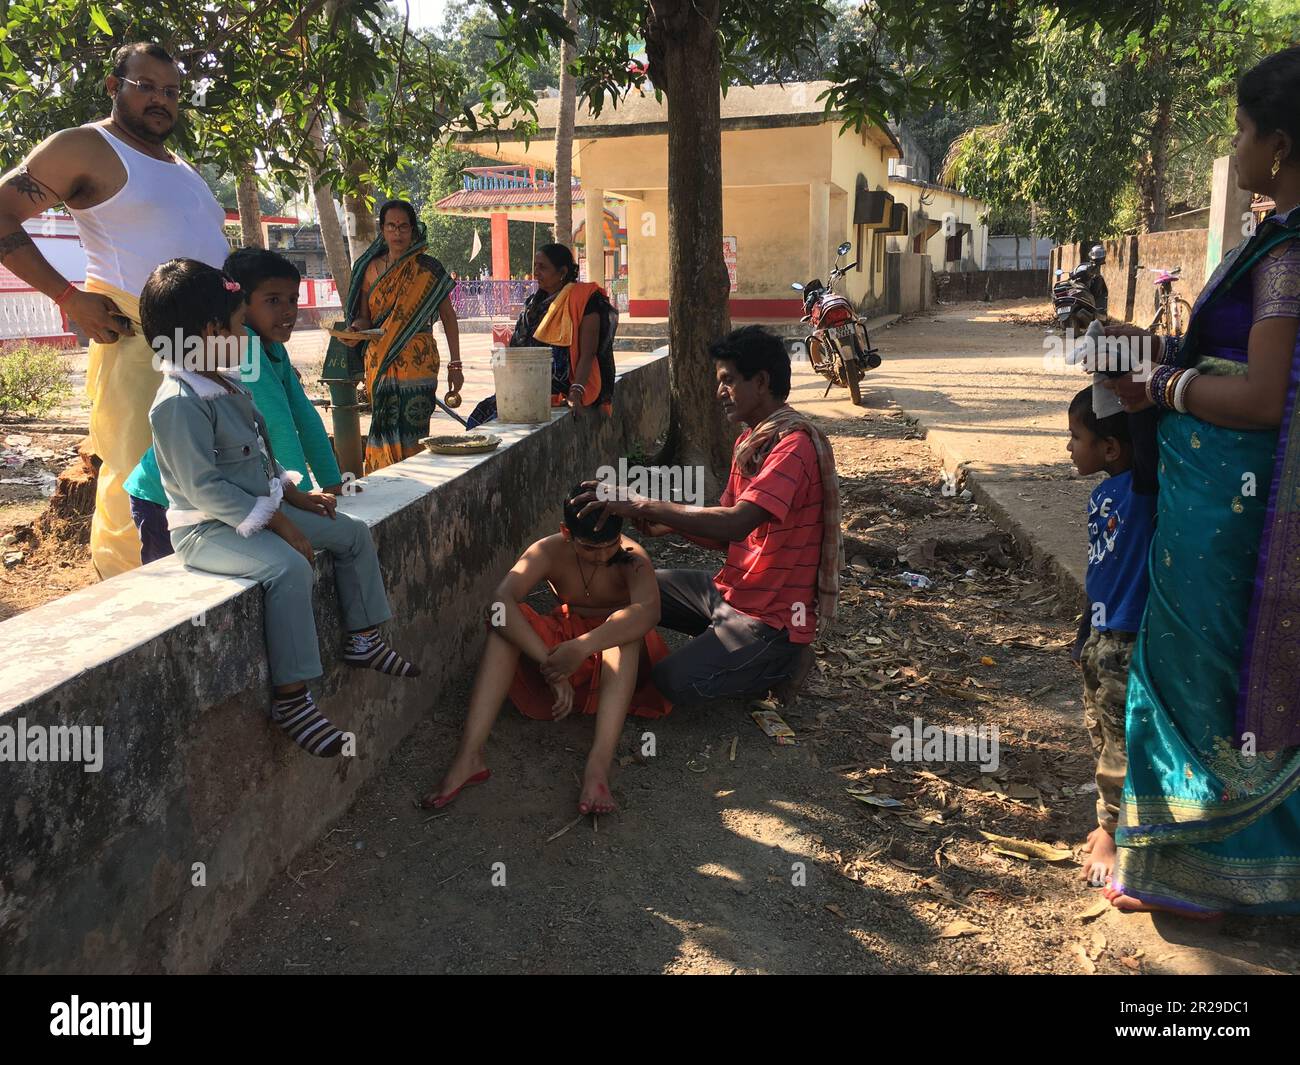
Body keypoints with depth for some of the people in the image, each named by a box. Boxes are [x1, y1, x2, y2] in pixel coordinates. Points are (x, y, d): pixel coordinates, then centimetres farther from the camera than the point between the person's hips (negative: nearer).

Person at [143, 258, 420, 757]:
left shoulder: (225, 385, 11)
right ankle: (291, 697, -27)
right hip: (208, 528, -10)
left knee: (353, 533, 8)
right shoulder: (178, 403, -20)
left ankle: (363, 639, 17)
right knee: (288, 567, -34)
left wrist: (293, 496, 10)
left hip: (259, 509, 10)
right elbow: (204, 488, -24)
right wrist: (276, 523, -23)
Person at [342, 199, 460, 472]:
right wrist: (354, 330, -9)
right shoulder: (371, 268, 12)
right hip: (380, 362, 3)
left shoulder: (427, 269, 3)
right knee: (385, 427, 0)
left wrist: (455, 364, -1)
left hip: (418, 362, -3)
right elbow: (364, 318, 15)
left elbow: (448, 317, 3)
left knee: (411, 428, -11)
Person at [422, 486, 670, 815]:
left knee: (627, 627, -37)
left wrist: (583, 647, -57)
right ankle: (469, 756, -35)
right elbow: (501, 601, -35)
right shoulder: (550, 552, -18)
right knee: (505, 623, -25)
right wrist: (550, 664, -46)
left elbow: (648, 610, -44)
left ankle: (599, 764, -50)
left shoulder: (631, 557, -23)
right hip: (562, 640, 2)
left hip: (618, 655, -2)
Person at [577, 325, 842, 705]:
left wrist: (643, 505, -32)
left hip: (775, 615, -9)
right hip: (733, 589, 9)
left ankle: (781, 663, 0)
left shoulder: (794, 444, -22)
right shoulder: (750, 441, 10)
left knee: (674, 681, -21)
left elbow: (737, 523, -35)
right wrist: (668, 523, -11)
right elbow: (727, 536, 8)